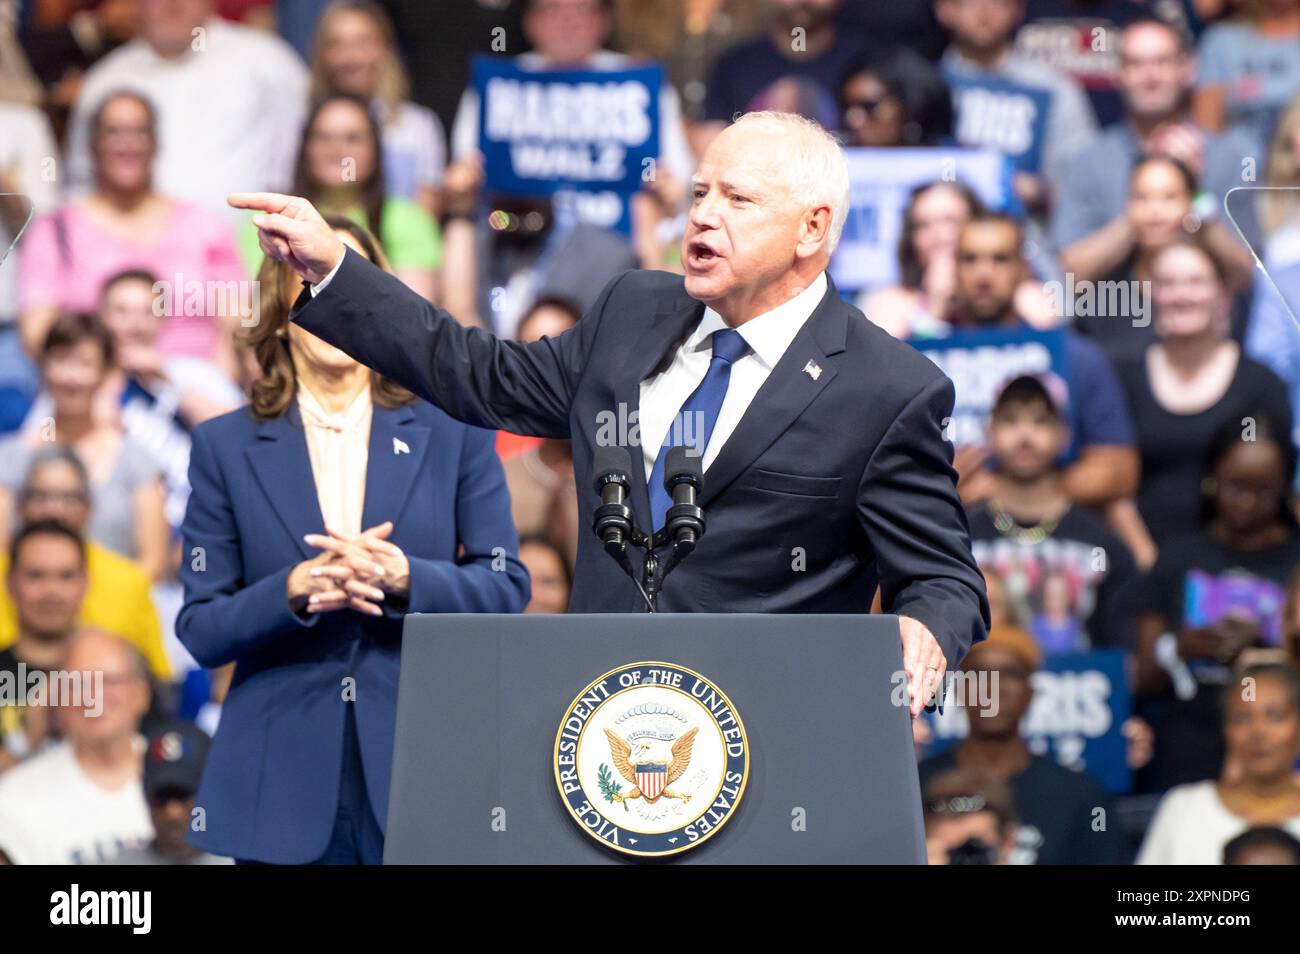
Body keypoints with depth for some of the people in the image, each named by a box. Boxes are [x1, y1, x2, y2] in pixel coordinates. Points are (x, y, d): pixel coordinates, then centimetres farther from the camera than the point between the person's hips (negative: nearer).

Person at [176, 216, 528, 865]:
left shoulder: (452, 432, 8)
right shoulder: (226, 447, 7)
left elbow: (507, 589, 4)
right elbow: (200, 629, 3)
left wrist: (402, 576, -14)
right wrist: (296, 588, -16)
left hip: (423, 774, 0)